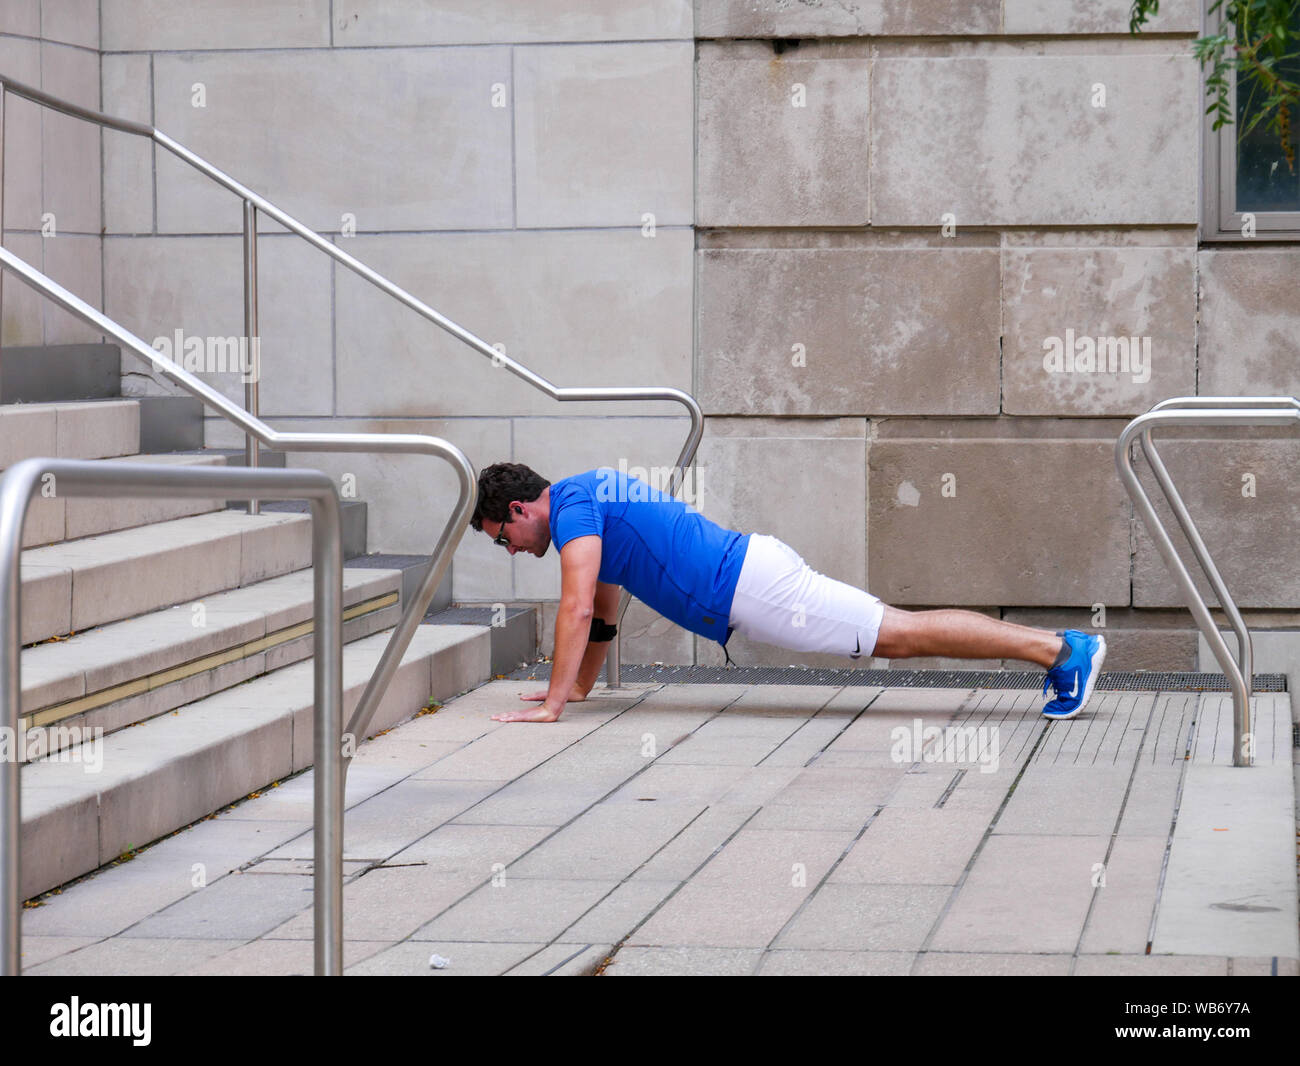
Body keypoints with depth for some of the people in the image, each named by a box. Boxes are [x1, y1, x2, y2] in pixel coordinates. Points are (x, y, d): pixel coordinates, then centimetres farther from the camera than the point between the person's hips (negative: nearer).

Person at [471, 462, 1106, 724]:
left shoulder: (572, 506, -8)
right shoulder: (591, 496, 21)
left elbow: (578, 608, -19)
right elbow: (604, 613, 34)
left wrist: (552, 704, -18)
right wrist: (580, 685, 35)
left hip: (746, 589, -9)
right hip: (746, 569, 9)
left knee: (902, 634, -10)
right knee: (897, 636, 8)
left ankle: (1062, 649, -13)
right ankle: (1058, 648, 8)